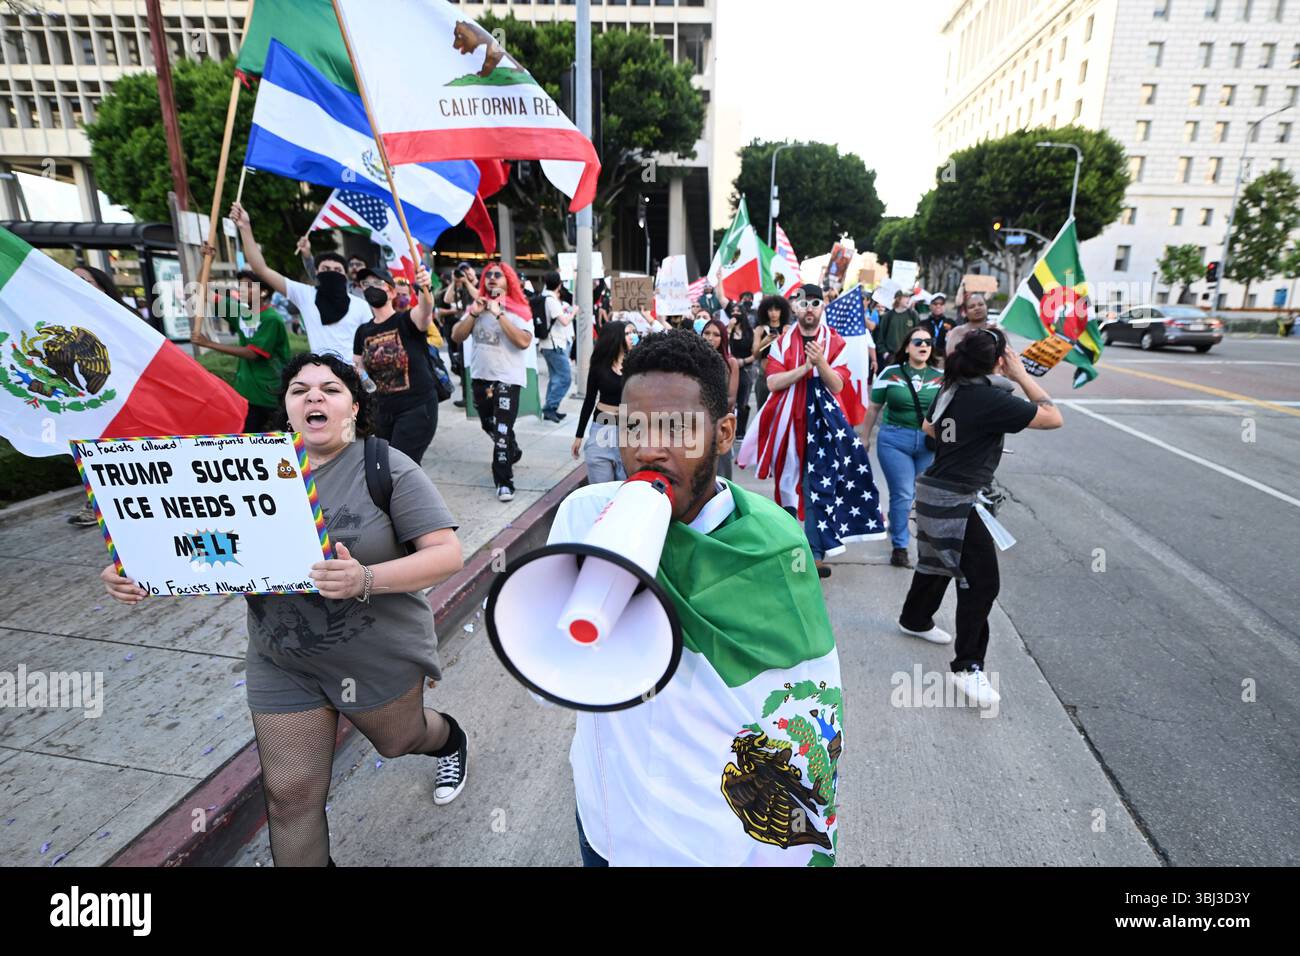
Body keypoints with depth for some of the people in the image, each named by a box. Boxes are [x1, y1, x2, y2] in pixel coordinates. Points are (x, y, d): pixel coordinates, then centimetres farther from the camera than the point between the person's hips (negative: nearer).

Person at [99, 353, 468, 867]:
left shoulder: (386, 466, -18)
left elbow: (447, 554, -23)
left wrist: (366, 580, -38)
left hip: (380, 657, -2)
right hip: (282, 666, 3)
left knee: (399, 739, 25)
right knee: (289, 792, 10)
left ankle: (449, 738, 60)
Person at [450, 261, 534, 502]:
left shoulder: (518, 310, -6)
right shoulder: (476, 305, 8)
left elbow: (524, 342, -22)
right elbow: (456, 336, 2)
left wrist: (499, 314, -21)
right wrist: (474, 314, -10)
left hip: (508, 378, -6)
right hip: (480, 376, 6)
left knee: (503, 430, -11)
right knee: (489, 426, 21)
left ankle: (504, 482, -4)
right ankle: (512, 452, 47)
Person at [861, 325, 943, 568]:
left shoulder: (941, 377, 3)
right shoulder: (890, 373, -2)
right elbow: (874, 409, 5)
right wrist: (864, 439, 8)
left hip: (930, 443, 3)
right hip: (894, 440, -3)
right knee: (903, 494, -4)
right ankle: (899, 546, 12)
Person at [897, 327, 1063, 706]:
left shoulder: (952, 390, 5)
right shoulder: (992, 399, -19)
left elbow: (928, 427, 22)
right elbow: (1053, 417, -15)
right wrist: (1022, 376, -8)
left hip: (935, 490, 9)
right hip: (954, 501, -9)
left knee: (937, 561, 26)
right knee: (981, 580, -5)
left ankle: (915, 619, 47)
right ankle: (967, 667, 1)